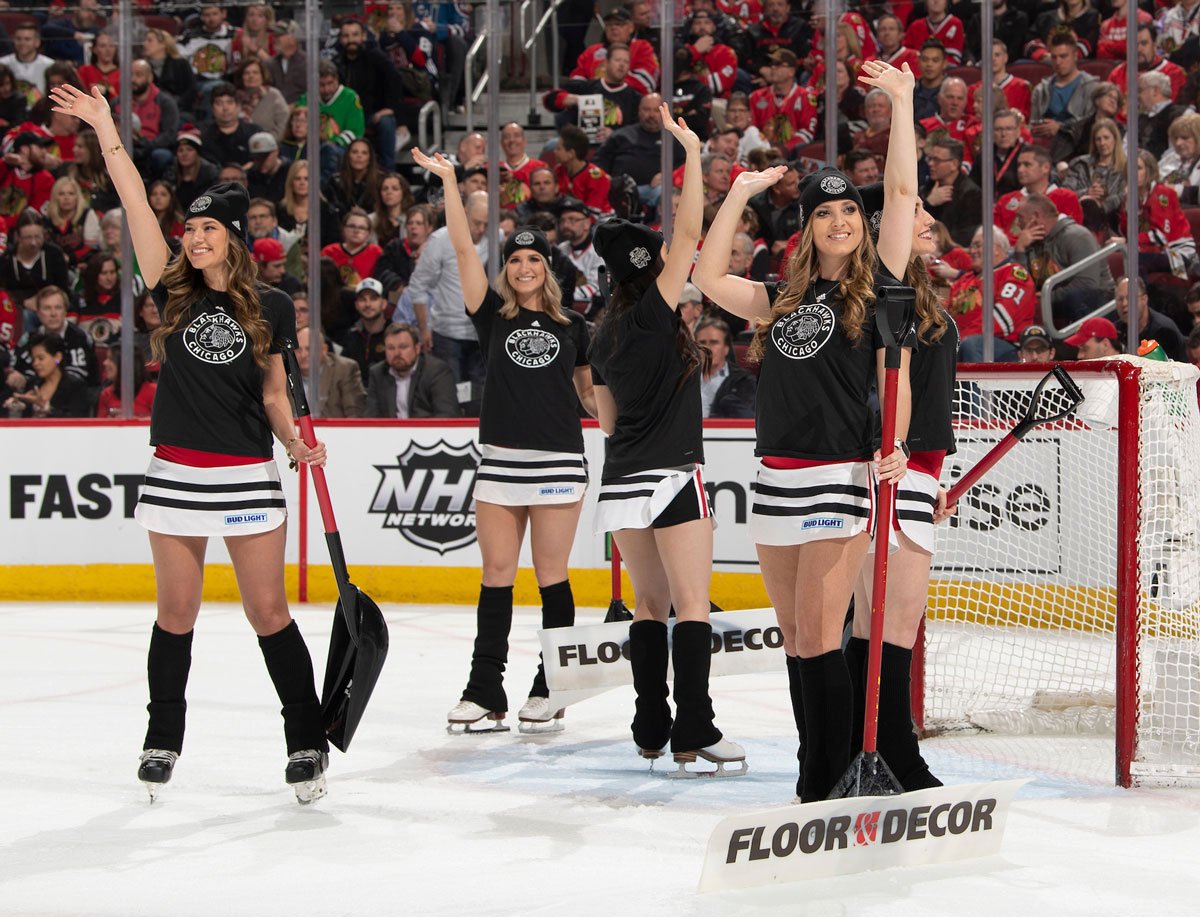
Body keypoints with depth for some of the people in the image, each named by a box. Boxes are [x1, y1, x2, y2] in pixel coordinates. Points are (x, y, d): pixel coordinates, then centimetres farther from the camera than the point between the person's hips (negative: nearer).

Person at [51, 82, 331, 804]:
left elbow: (273, 392, 10)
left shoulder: (269, 308, 2)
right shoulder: (175, 292, 2)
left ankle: (308, 739, 9)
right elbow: (137, 203, -2)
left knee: (268, 610, 0)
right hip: (177, 473, 2)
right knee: (177, 612, 8)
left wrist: (296, 442, -5)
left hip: (249, 475, -2)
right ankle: (164, 738, 22)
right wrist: (106, 129, -6)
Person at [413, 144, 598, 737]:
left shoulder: (572, 327, 8)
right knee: (496, 575, 3)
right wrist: (449, 181, -6)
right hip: (501, 461, 1)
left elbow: (590, 393, 17)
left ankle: (549, 691, 9)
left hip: (558, 462, -1)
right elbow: (463, 247, -1)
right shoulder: (493, 316, 7)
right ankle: (486, 694, 7)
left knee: (551, 576, 2)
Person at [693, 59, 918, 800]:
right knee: (798, 644, 9)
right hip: (778, 482, 6)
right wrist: (742, 193, 16)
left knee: (818, 640, -11)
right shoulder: (783, 302, 16)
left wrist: (901, 101, -3)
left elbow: (903, 193, -2)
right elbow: (708, 276, 14)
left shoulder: (878, 287, 3)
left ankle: (828, 793, -7)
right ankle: (817, 785, 16)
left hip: (842, 480, -6)